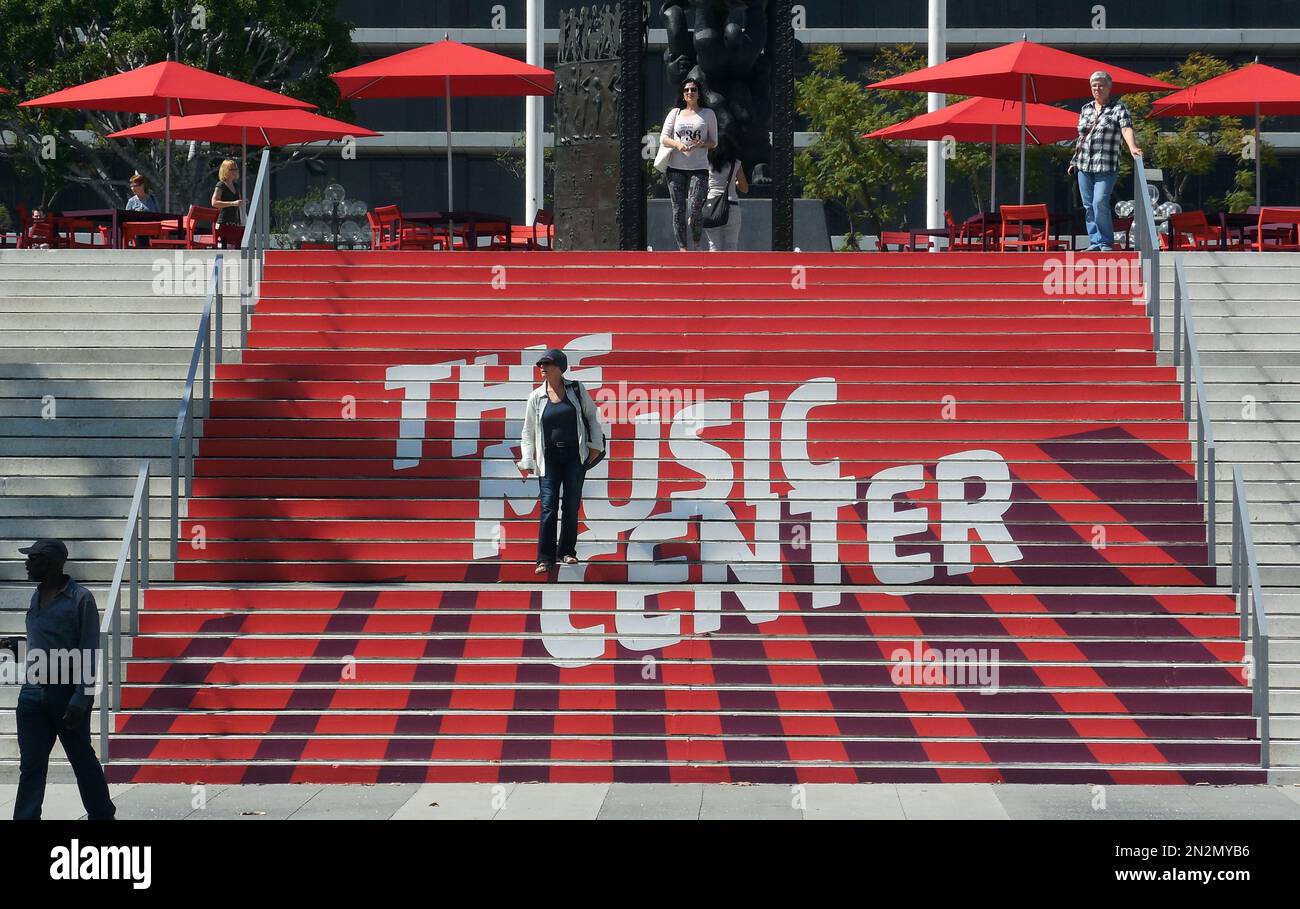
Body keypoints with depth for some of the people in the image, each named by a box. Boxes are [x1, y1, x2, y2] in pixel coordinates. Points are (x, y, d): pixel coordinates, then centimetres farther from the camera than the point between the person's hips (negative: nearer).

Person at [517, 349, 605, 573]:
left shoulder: (576, 390, 3)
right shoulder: (536, 397, 3)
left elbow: (592, 415, 11)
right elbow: (528, 431, 7)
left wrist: (595, 445, 5)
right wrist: (526, 461, 2)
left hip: (575, 457, 1)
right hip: (549, 459, -1)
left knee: (572, 506, 6)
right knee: (548, 507, -9)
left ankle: (567, 551, 19)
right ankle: (545, 558, -10)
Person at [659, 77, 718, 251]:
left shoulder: (708, 114, 9)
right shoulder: (675, 113, 13)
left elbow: (713, 142, 9)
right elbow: (663, 138, 9)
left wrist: (700, 144, -13)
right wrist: (677, 144, -12)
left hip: (699, 167, -2)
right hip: (676, 167, 2)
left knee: (694, 209, -15)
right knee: (678, 209, -2)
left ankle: (697, 244, 5)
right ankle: (682, 248, 2)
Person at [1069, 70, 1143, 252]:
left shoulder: (1118, 108, -2)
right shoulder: (1086, 109, 16)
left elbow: (1126, 128, -18)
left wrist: (1132, 147, -36)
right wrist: (1074, 161, 19)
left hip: (1106, 167, -6)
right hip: (1084, 166, 6)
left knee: (1100, 204, -15)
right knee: (1089, 206, 5)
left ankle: (1106, 243, -6)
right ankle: (1094, 242, 10)